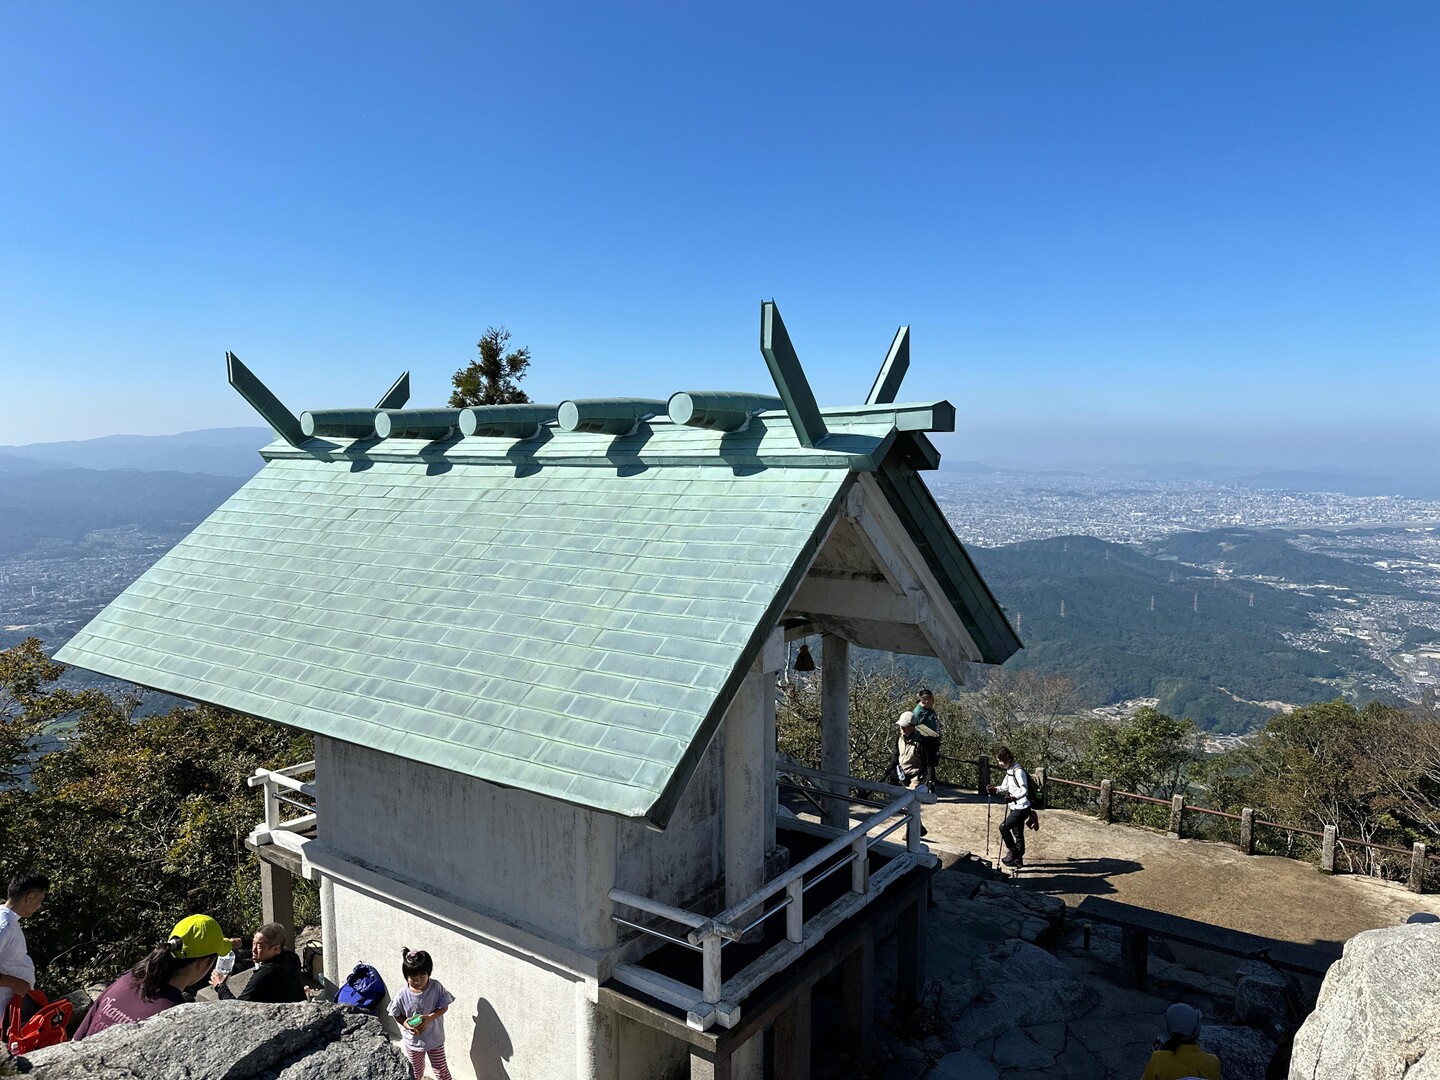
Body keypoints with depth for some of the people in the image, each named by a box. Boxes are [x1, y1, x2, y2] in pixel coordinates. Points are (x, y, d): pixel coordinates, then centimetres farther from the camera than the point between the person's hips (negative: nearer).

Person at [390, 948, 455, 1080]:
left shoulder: (436, 987, -23)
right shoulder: (402, 995, -22)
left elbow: (444, 1007, -14)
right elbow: (397, 1014, -6)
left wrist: (429, 1018, -29)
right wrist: (405, 1023, -25)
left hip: (435, 1038, -1)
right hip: (413, 1040, 1)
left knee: (441, 1069, 13)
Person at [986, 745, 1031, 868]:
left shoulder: (1018, 771, -19)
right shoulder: (1009, 771, 10)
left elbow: (1024, 791, -25)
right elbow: (1005, 787, 18)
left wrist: (1013, 797, -41)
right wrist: (995, 789, -1)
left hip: (1022, 808, -9)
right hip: (1015, 807, 9)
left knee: (1004, 827, -12)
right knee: (1018, 833, 14)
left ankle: (1013, 853, 0)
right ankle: (1018, 859, 21)